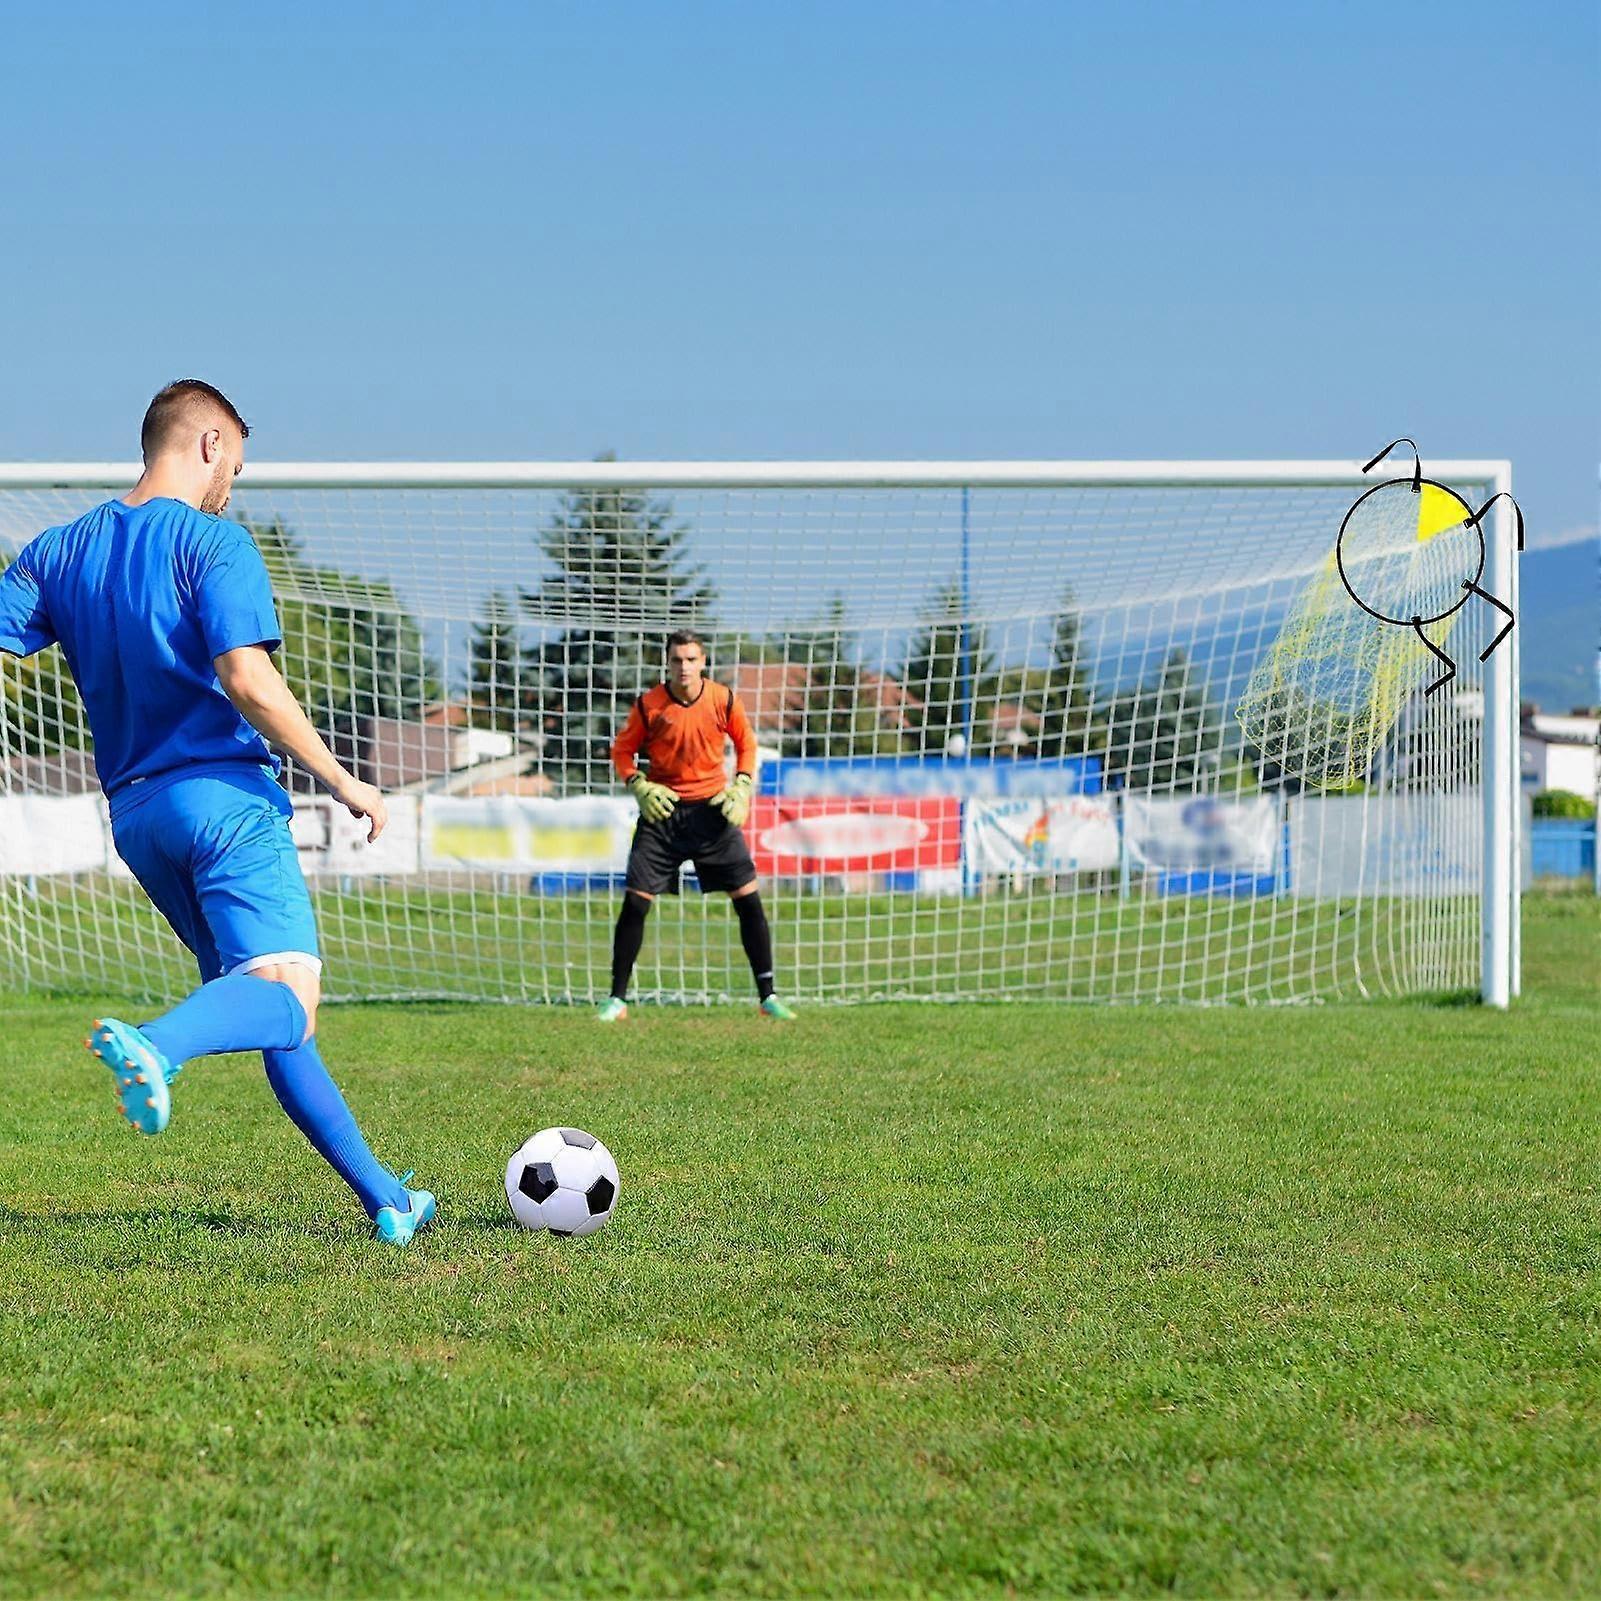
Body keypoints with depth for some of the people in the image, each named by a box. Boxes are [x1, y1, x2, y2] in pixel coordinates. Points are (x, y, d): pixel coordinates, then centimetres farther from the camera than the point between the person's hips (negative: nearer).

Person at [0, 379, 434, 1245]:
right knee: (286, 993, -17)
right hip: (225, 794, -7)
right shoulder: (212, 541, -5)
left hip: (134, 812, 7)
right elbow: (248, 681, -16)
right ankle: (155, 1043, -48)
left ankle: (383, 1198, 16)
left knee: (250, 996, 15)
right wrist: (342, 782, -9)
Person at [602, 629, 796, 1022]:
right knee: (635, 903, -6)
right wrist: (638, 786, -12)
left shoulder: (724, 700, -5)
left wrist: (742, 786, -4)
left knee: (748, 899, -4)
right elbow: (622, 750, 5)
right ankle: (617, 1000, 5)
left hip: (712, 809, 1)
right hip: (662, 809, -1)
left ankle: (768, 996, 5)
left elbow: (746, 744, 10)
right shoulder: (648, 705, -7)